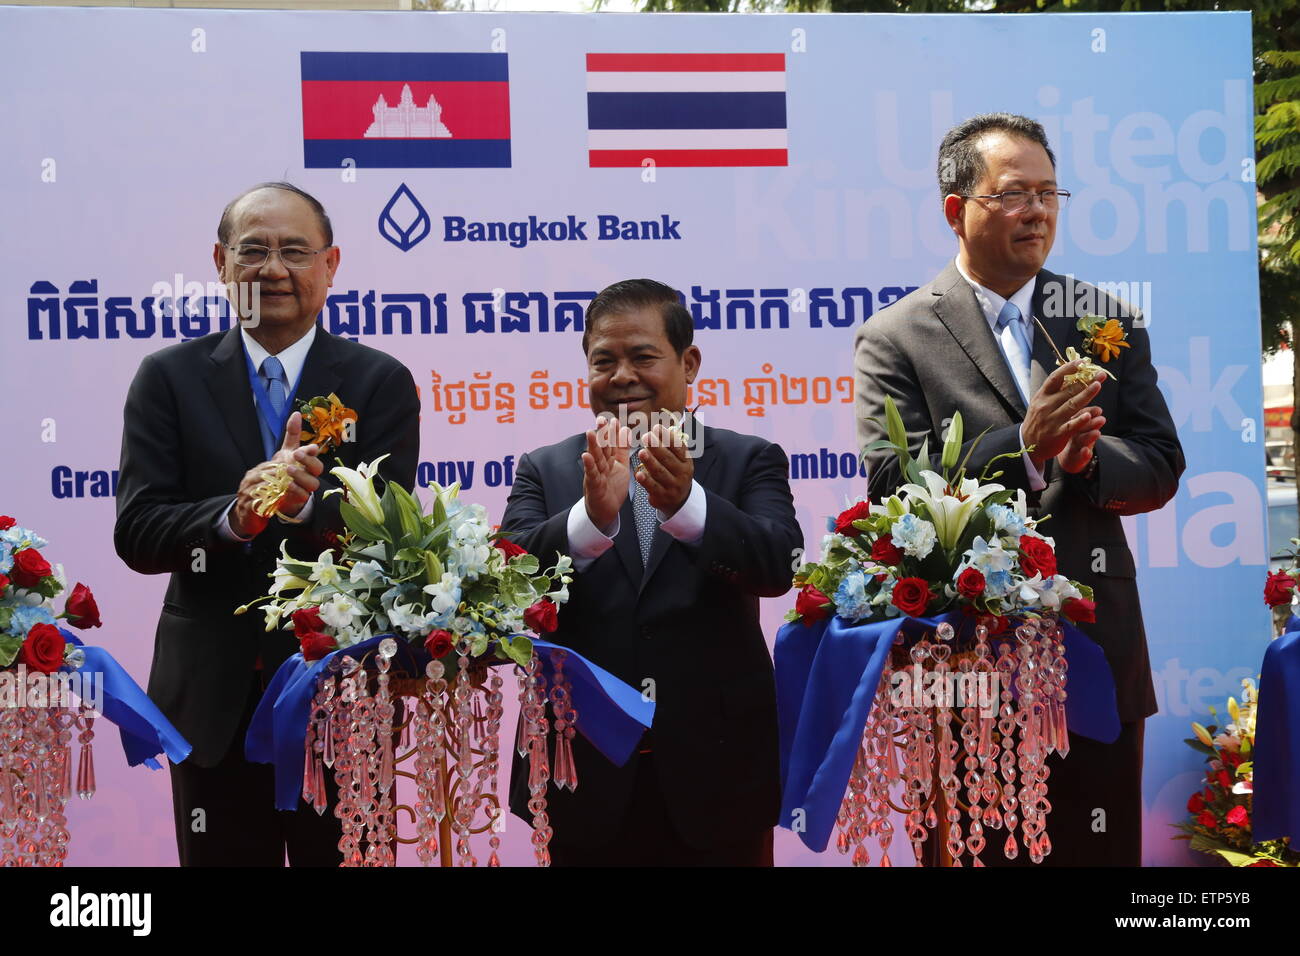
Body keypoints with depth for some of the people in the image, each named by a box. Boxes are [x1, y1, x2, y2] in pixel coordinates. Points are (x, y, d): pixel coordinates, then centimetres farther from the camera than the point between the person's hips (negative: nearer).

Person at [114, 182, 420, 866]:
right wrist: (234, 516, -26)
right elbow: (136, 534, -7)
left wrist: (307, 504, -30)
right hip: (214, 700, 1)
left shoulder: (381, 382, 1)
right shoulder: (168, 378, 2)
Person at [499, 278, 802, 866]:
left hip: (716, 777, 0)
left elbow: (779, 565, -15)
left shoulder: (748, 462, 3)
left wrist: (684, 503, -31)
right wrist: (593, 515, -29)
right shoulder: (544, 471, 5)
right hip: (586, 779, 1)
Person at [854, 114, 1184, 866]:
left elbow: (1161, 466, 4)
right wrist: (1023, 447, -24)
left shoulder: (1110, 323, 8)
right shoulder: (895, 339, -3)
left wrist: (1087, 459, -17)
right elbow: (891, 486, -12)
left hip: (1099, 655, 3)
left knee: (1102, 854, 12)